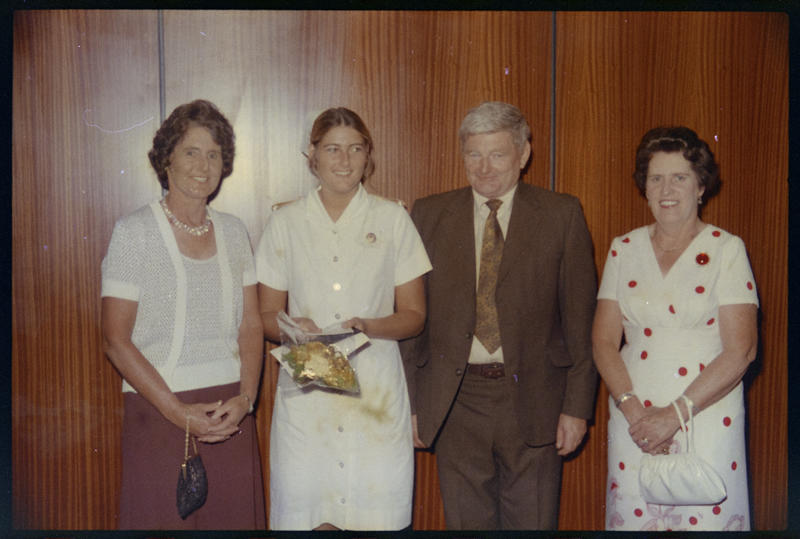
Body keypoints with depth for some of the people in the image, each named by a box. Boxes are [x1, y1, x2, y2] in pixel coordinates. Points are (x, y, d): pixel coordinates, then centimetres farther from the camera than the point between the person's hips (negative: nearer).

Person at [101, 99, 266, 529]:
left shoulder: (233, 231, 9)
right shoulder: (134, 232, -5)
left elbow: (251, 326, 9)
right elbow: (116, 339, -8)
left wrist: (245, 398, -6)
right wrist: (178, 411, -13)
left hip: (231, 413, 4)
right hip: (159, 411, -3)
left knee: (233, 518, 7)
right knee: (162, 518, 2)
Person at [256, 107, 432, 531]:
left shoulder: (393, 220, 5)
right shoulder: (285, 222, 7)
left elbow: (413, 316, 7)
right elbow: (267, 314, 11)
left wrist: (369, 326, -13)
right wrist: (295, 329, -11)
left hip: (376, 389, 0)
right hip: (305, 389, 1)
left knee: (377, 510, -4)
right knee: (305, 511, -2)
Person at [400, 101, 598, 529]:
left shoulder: (561, 215, 0)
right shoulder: (429, 215, 4)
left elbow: (581, 318, 0)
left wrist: (577, 406, -4)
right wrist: (412, 405, 1)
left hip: (532, 401, -1)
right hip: (456, 402, 1)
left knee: (533, 523, 8)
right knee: (466, 522, 11)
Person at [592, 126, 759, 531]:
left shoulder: (726, 250, -4)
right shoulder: (624, 250, 5)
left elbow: (740, 350, -10)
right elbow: (604, 341, 3)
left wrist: (676, 414, -15)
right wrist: (633, 409, -11)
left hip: (706, 419, -3)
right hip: (633, 418, 3)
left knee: (704, 518, 1)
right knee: (632, 518, 8)